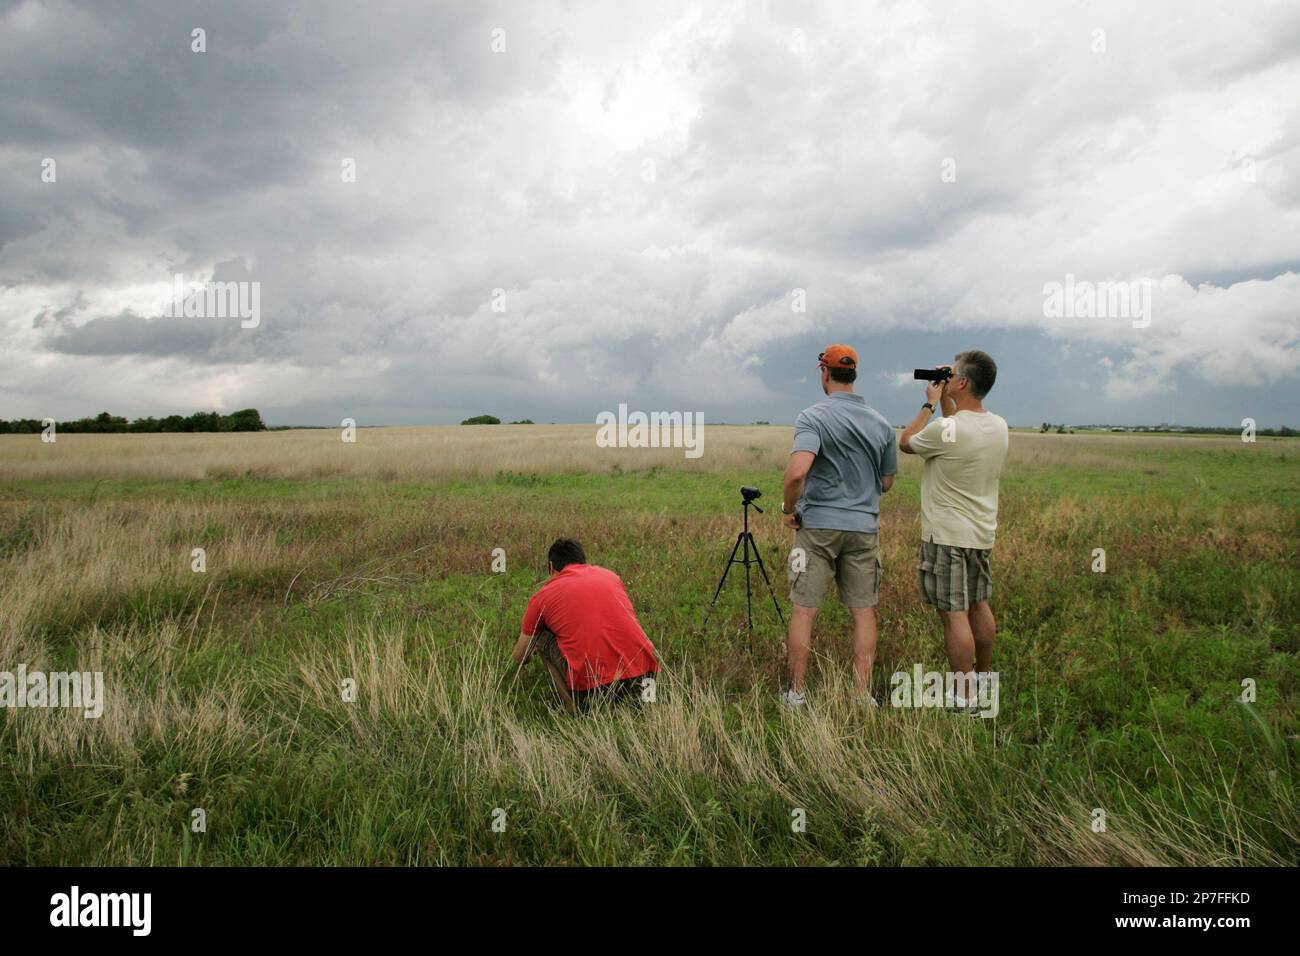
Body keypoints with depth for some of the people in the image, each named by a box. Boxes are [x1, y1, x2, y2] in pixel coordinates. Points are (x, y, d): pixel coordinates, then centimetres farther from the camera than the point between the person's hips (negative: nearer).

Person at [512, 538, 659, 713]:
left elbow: (519, 658, 25)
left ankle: (576, 706, 9)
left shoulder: (543, 595, 12)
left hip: (591, 687, -4)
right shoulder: (610, 575, 21)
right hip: (644, 675, 4)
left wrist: (531, 654, 51)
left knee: (543, 636, 21)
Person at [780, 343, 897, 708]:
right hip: (864, 526, 4)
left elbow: (797, 472, -26)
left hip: (817, 524, -4)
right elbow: (887, 482, 13)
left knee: (804, 610, 5)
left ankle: (796, 693, 11)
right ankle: (862, 695, 13)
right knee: (864, 611, 9)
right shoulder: (881, 423, 6)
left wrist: (789, 509, -10)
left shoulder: (813, 417, -11)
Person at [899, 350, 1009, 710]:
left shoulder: (945, 429, -22)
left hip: (947, 536, -8)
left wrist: (930, 403, 6)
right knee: (978, 604, 20)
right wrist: (945, 402, 17)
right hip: (982, 533, 8)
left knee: (954, 614, -2)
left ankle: (965, 695, 3)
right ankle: (984, 676, 34)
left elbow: (906, 442, -2)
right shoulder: (999, 427, 2)